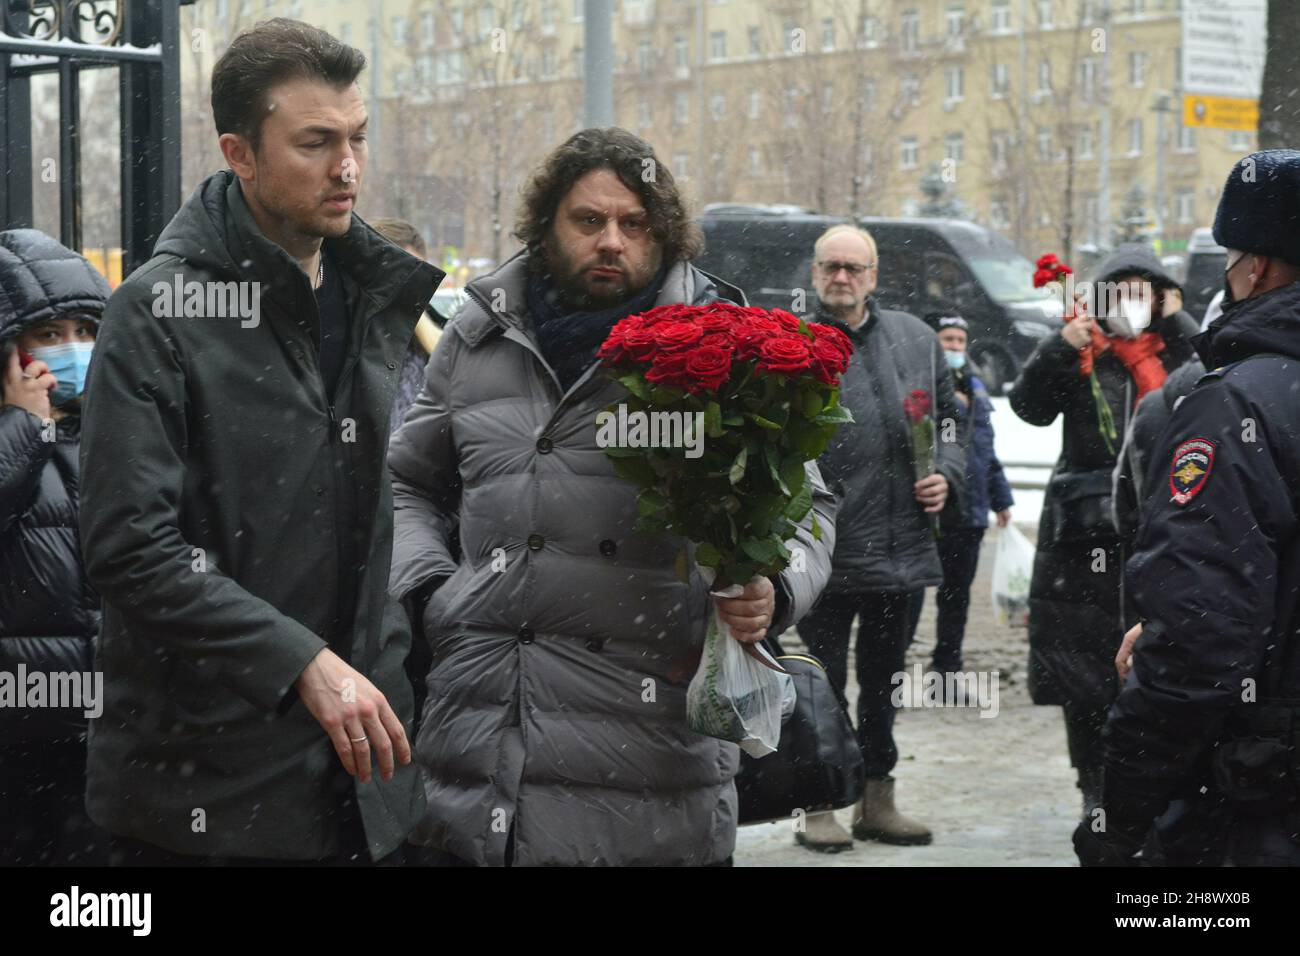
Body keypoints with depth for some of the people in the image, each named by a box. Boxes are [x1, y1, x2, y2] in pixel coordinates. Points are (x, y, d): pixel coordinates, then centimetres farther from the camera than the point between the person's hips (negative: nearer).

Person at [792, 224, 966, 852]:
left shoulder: (915, 339, 10)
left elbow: (949, 417, 19)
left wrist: (947, 475, 3)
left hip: (901, 545, 5)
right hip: (826, 550, -5)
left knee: (883, 677, 16)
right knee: (823, 682, 2)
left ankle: (877, 801, 27)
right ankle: (820, 808, 13)